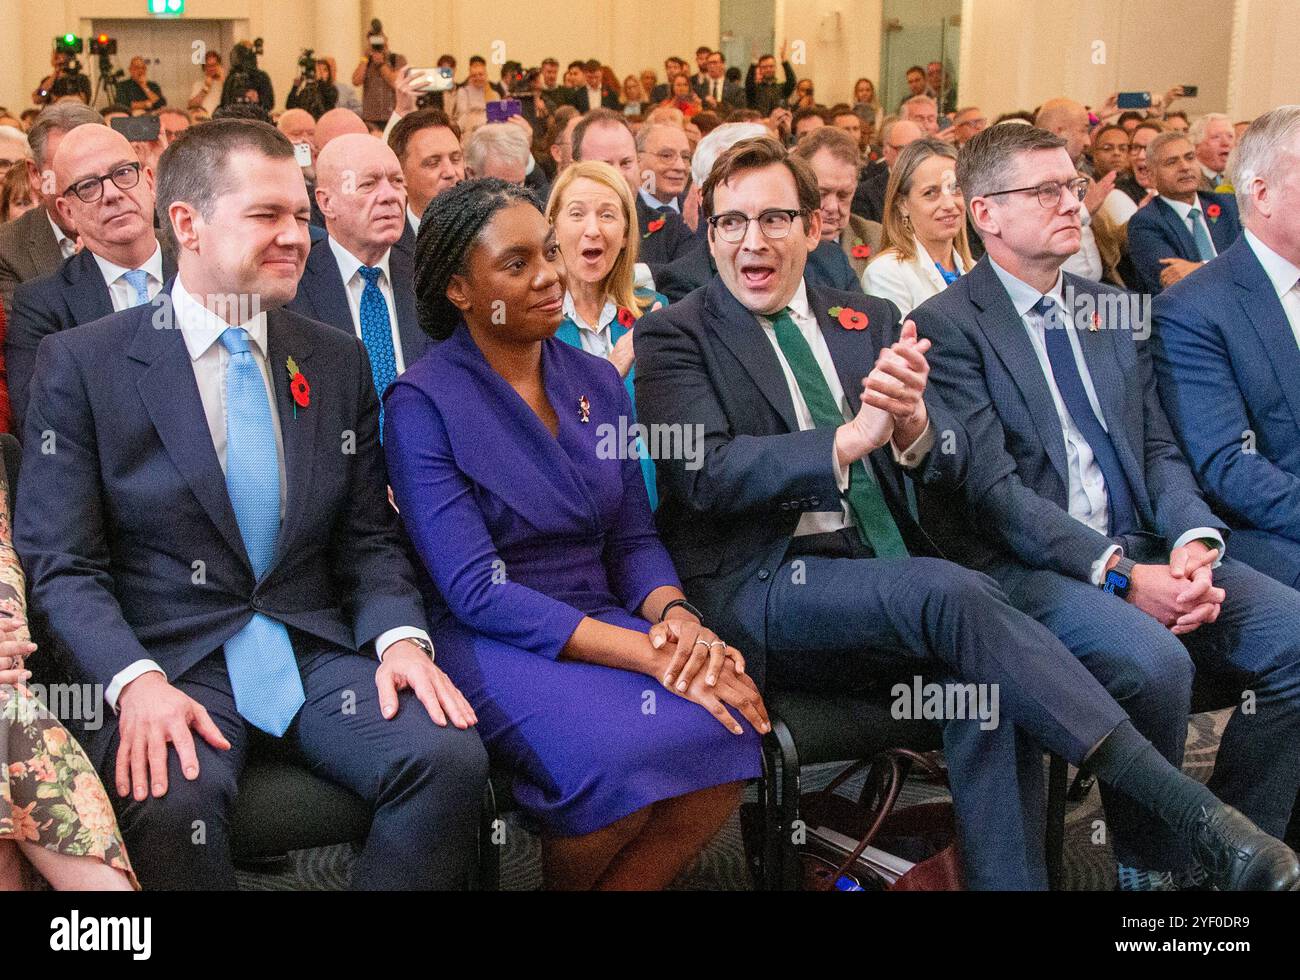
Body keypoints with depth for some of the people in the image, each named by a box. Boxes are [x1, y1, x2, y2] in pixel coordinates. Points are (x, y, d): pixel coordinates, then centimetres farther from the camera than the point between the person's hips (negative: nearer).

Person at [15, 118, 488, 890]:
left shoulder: (340, 361, 11)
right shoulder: (83, 363, 0)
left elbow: (369, 538, 12)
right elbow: (61, 563, -3)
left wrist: (400, 637, -9)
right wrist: (136, 680, -21)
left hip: (315, 651, 3)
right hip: (171, 660, -3)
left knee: (451, 757, -25)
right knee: (175, 798, -35)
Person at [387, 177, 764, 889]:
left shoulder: (598, 384, 11)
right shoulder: (423, 404, -7)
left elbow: (633, 536, 12)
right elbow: (475, 591, -15)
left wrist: (674, 614, -13)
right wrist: (648, 653, -23)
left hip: (606, 620, 5)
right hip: (489, 643, -5)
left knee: (727, 727, -25)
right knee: (620, 750, -33)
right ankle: (561, 877, -2)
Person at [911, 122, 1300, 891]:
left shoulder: (1109, 310, 17)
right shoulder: (948, 325, -4)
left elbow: (1160, 448, 14)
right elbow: (993, 490, -13)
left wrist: (1193, 541, -8)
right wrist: (1120, 574, -20)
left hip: (1145, 548, 7)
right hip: (1027, 565, -6)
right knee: (1153, 661, -33)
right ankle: (1151, 864, -7)